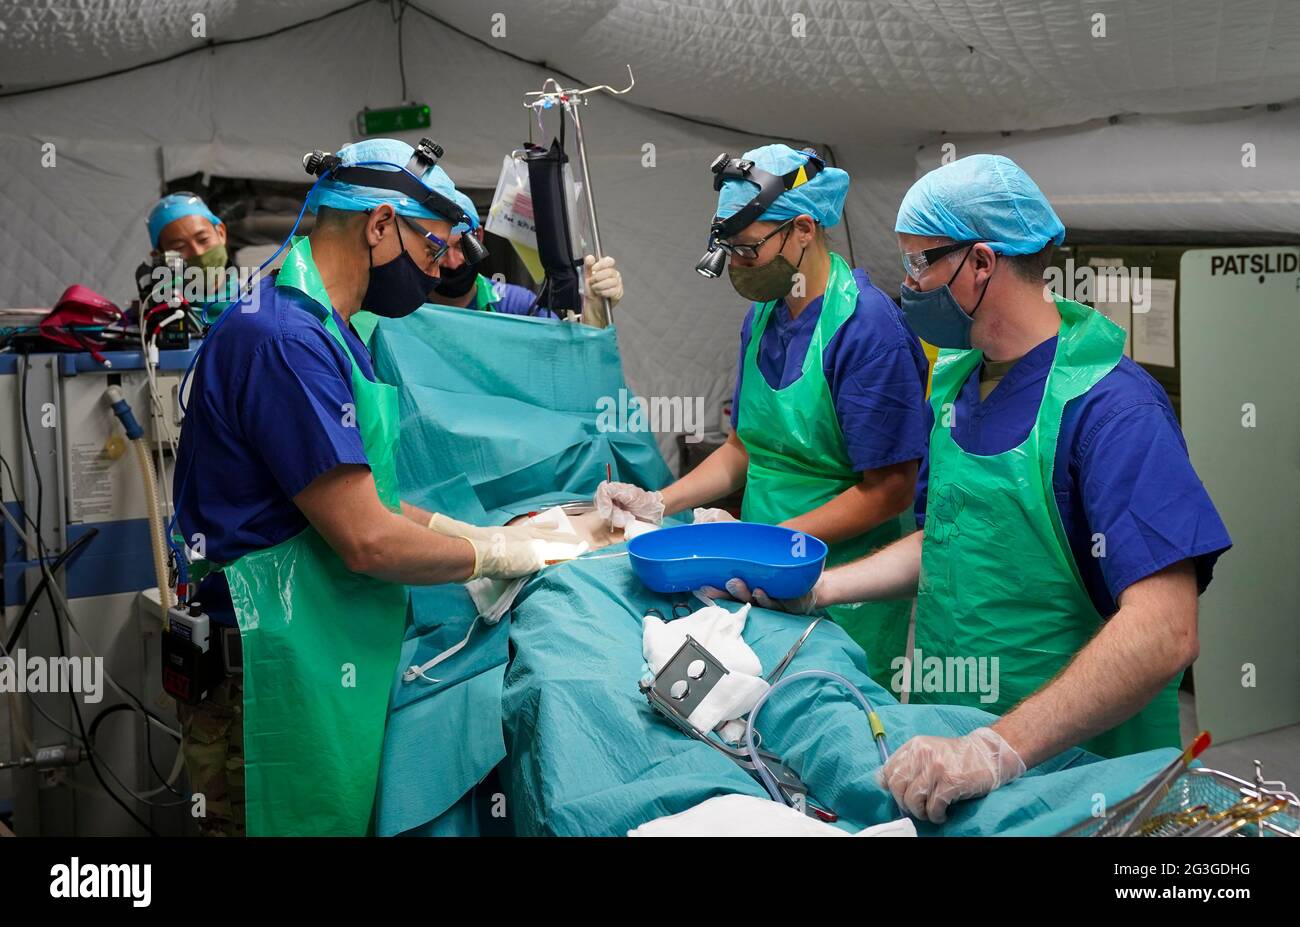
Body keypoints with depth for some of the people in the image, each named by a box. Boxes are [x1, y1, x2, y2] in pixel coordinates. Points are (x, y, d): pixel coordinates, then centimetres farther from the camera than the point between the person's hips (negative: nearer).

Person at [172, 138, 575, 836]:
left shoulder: (315, 327, 13)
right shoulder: (285, 337, -22)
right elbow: (367, 541, -22)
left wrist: (470, 532, 9)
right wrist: (491, 555, -7)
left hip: (325, 664, 10)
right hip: (275, 673, -10)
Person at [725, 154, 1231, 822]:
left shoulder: (1110, 406, -22)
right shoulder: (954, 382, 3)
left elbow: (1163, 632, -30)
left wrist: (1000, 749, -38)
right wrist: (817, 588, 1)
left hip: (1071, 768, -7)